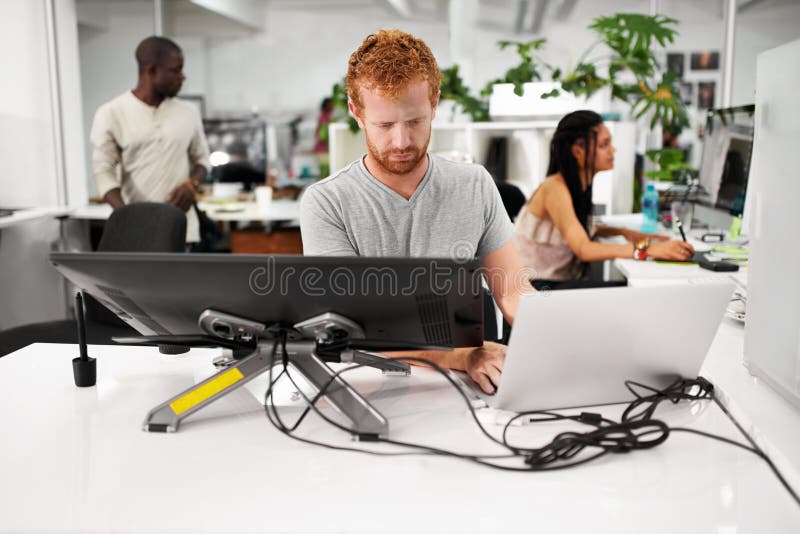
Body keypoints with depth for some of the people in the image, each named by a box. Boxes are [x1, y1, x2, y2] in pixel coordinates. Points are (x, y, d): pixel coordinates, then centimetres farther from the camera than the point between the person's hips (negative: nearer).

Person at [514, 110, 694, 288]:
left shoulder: (580, 185, 7)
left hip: (561, 281, 8)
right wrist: (647, 249, -35)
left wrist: (623, 232, 5)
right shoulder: (555, 188, -20)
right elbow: (583, 248, -29)